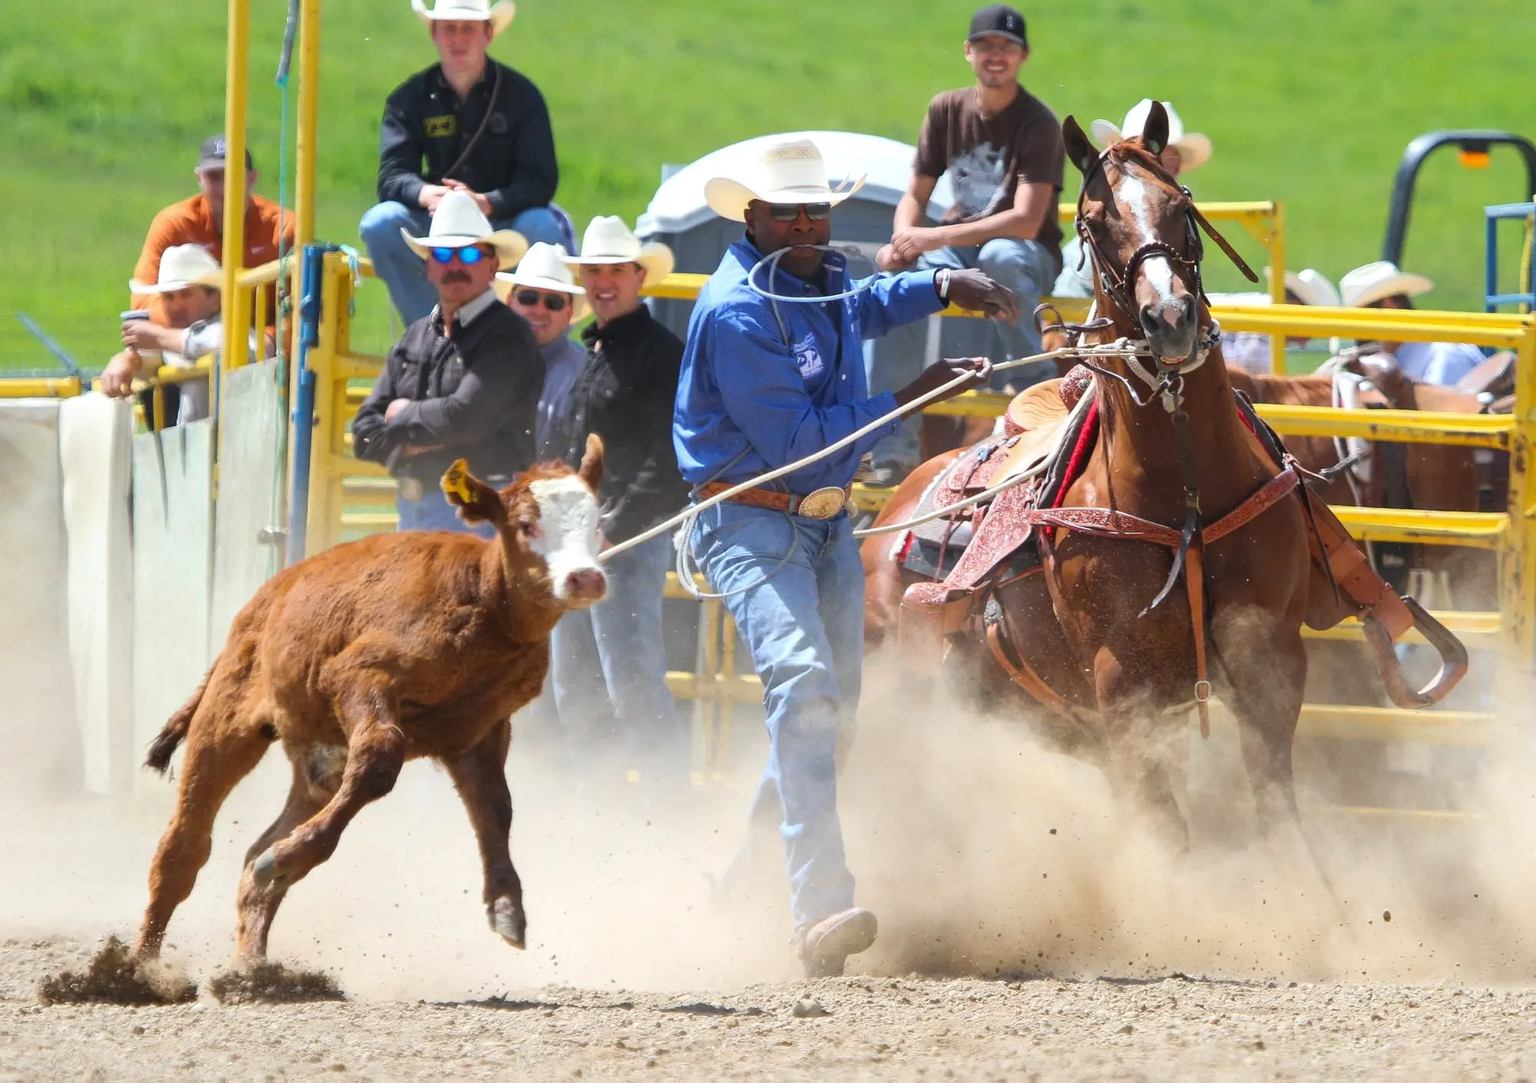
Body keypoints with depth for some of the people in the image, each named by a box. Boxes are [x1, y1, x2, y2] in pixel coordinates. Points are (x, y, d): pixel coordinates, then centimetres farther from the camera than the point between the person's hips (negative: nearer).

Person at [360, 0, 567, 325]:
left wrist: (486, 203, -32)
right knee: (380, 223, -26)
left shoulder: (520, 94, -5)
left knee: (542, 227, -34)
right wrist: (425, 194, -34)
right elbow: (392, 176, -9)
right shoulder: (410, 98, 0)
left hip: (505, 220, -2)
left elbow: (540, 182, -13)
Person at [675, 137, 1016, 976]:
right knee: (802, 681, -28)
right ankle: (821, 913, -40)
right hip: (751, 523, -9)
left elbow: (862, 309, 33)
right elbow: (795, 443, -25)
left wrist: (944, 287, 15)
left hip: (826, 521, 9)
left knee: (835, 703, 20)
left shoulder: (819, 279, 6)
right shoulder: (738, 313, -21)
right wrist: (911, 397, -20)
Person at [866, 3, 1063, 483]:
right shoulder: (947, 110, 3)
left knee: (1000, 256, -41)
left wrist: (935, 238, -30)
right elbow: (916, 196, 7)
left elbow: (1026, 221, -23)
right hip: (958, 248, 4)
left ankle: (1040, 386, -26)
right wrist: (903, 240, -18)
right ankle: (894, 447, -24)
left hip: (1029, 255, -4)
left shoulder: (1038, 123, -13)